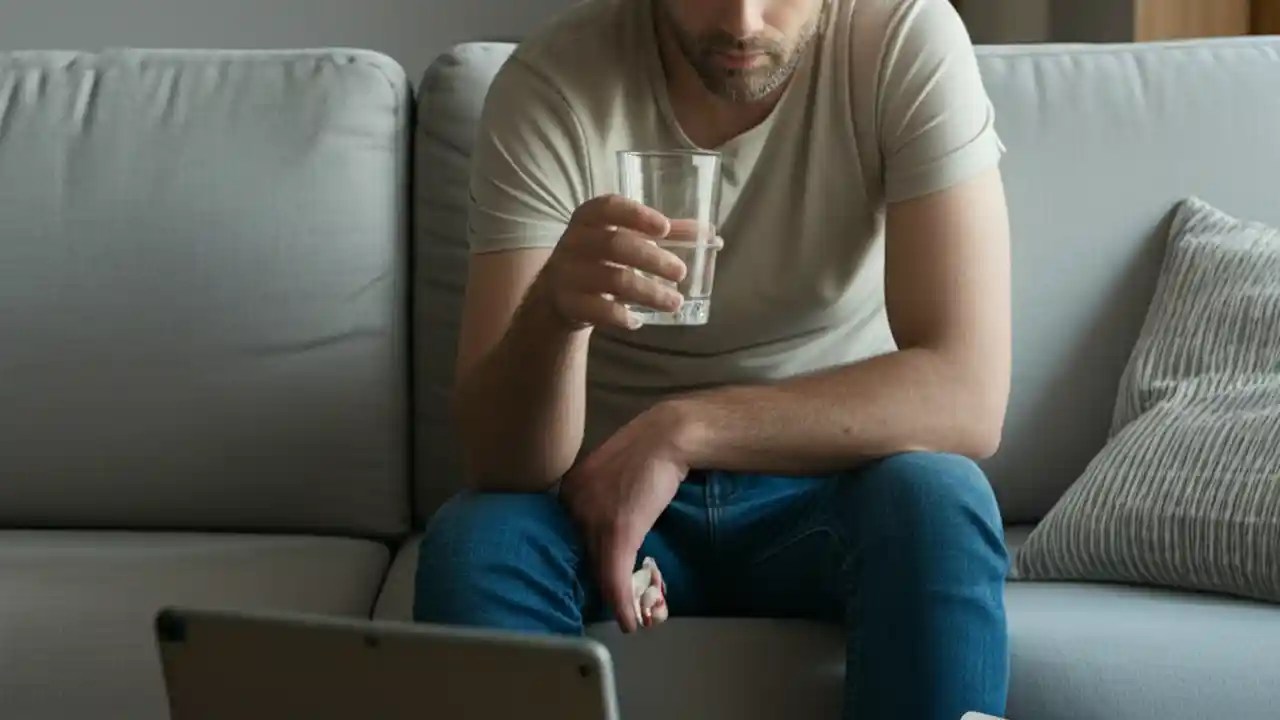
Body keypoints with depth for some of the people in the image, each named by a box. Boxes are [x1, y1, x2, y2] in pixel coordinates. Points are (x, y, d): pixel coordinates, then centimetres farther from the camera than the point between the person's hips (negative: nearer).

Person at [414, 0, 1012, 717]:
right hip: (608, 494, 0)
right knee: (470, 546, -30)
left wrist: (683, 430, -29)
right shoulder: (548, 85, -17)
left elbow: (967, 396, -24)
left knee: (936, 504, -32)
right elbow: (501, 459, -22)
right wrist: (554, 306, -43)